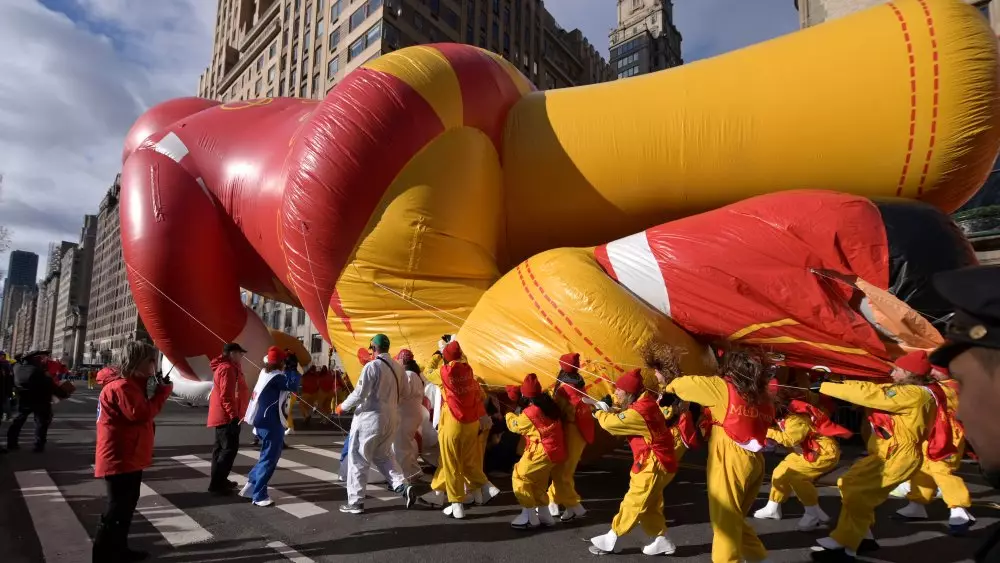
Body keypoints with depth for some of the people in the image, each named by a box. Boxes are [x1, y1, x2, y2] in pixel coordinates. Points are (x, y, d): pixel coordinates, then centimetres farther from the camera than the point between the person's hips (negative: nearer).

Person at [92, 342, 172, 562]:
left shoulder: (131, 384, 13)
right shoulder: (122, 386, -21)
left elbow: (143, 411, 14)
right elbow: (142, 413, -27)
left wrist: (158, 390, 0)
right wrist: (163, 391, -18)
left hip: (129, 457, 11)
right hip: (119, 459, -11)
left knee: (125, 506, 21)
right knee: (117, 509, -2)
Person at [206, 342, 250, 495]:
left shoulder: (228, 367, 17)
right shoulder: (227, 368, -17)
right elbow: (226, 395, -24)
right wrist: (234, 415, -25)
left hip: (223, 415, 11)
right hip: (227, 416, -11)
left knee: (222, 448, 15)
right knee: (230, 448, -9)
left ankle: (219, 481, 24)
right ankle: (216, 484, -7)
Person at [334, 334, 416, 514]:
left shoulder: (372, 366, -15)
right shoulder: (398, 367, 5)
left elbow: (360, 393, -16)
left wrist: (343, 407, -1)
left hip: (370, 418, -7)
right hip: (391, 418, 7)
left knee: (358, 459, 7)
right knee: (383, 455, 22)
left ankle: (355, 502, 13)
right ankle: (403, 486, 6)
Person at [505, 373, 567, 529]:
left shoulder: (530, 413, -19)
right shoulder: (547, 405, 4)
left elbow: (514, 425, -1)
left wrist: (509, 415, 19)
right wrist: (521, 408, 14)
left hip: (542, 451, -9)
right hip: (555, 450, 9)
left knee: (520, 476, 0)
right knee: (538, 482, 22)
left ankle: (529, 517, 2)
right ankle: (544, 515, 28)